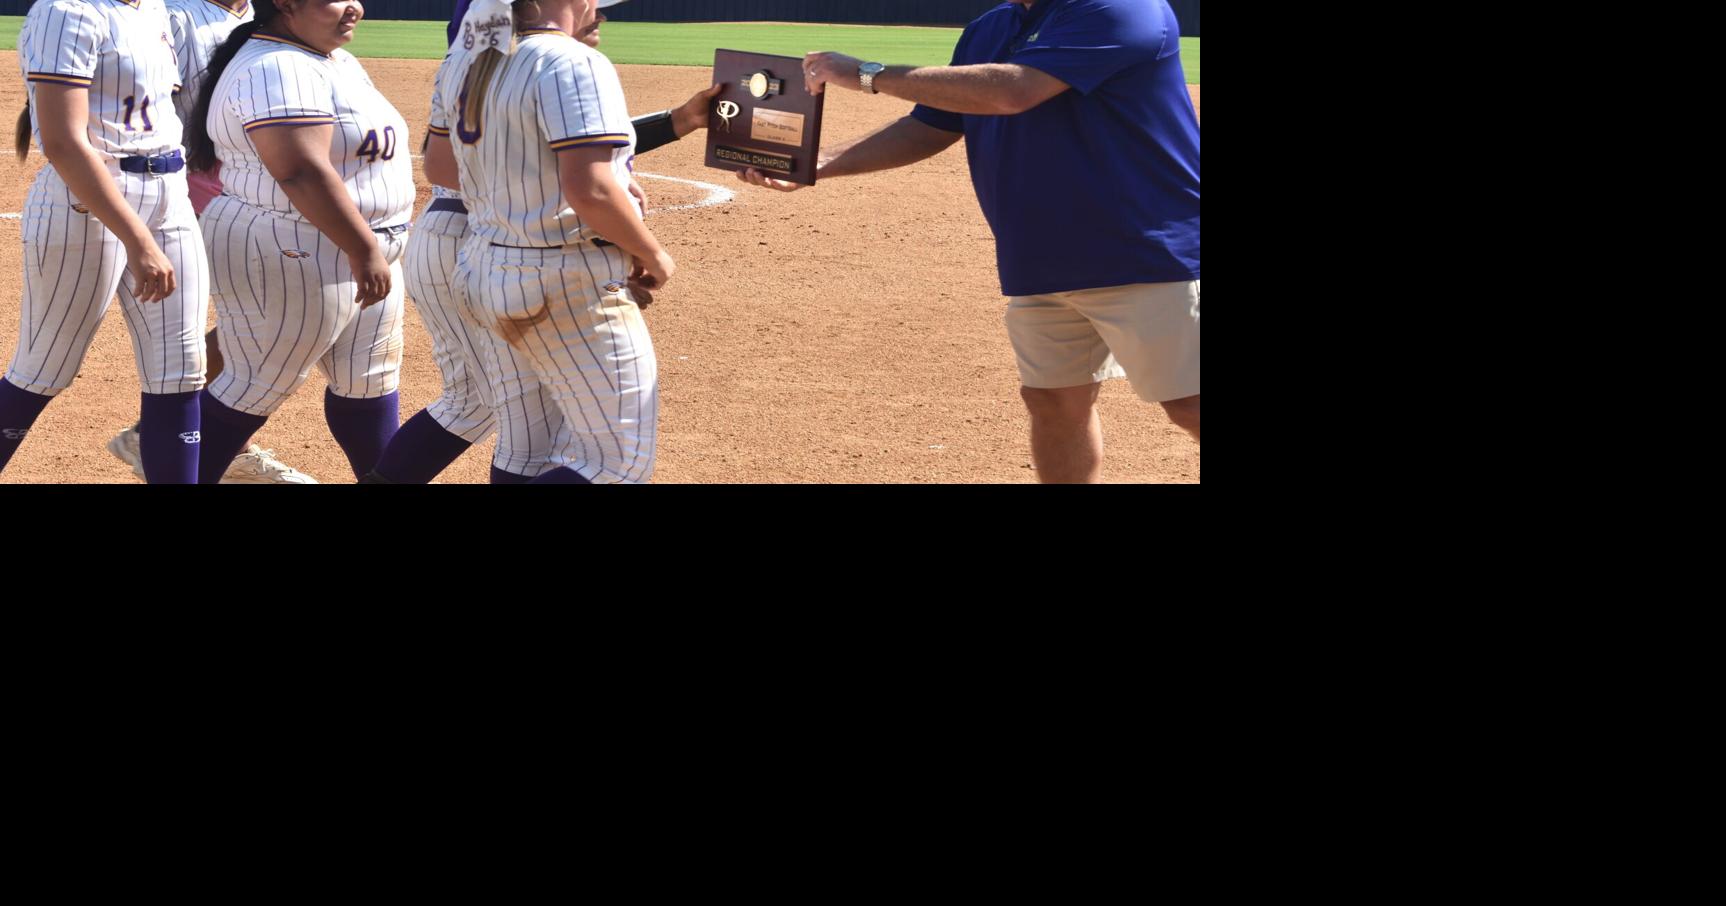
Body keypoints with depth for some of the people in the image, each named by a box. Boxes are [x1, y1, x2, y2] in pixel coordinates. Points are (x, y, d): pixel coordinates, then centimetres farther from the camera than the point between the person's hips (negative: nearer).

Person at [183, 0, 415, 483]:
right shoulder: (277, 72, -21)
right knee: (257, 387, -2)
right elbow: (302, 172, -28)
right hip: (286, 258, -10)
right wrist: (364, 250, -28)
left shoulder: (338, 61, 13)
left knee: (368, 384, 15)